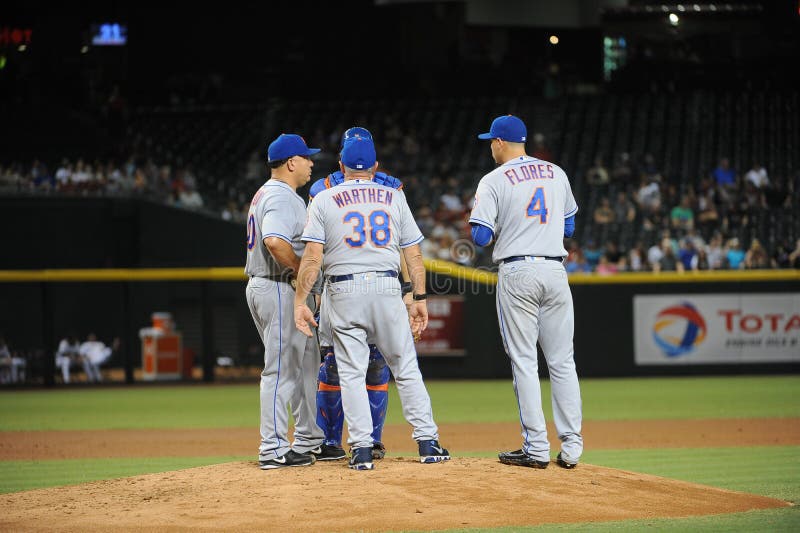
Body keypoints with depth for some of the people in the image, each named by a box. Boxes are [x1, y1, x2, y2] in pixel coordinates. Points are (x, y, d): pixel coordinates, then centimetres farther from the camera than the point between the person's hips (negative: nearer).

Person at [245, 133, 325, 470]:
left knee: (305, 362, 17)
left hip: (260, 287, 11)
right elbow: (276, 241, -31)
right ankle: (273, 451, -7)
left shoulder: (265, 194, 18)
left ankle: (308, 439, 24)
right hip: (279, 288, -11)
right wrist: (303, 271, -20)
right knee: (282, 369, -8)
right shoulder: (283, 197, -16)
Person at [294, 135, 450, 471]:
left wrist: (300, 301, -5)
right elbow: (413, 253, 6)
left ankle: (361, 449, -2)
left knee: (351, 372, 3)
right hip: (387, 287, 1)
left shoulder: (324, 200, 4)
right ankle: (427, 443, 7)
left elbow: (313, 257, -6)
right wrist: (420, 298, 10)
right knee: (405, 367, 8)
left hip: (343, 291, -1)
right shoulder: (395, 198, 9)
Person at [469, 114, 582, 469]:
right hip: (555, 271, 4)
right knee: (562, 361, 7)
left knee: (523, 361, 0)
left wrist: (489, 224, 13)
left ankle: (536, 448, -3)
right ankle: (571, 447, 4)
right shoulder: (556, 174, 11)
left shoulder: (494, 181, -4)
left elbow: (480, 237, -9)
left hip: (517, 273, -4)